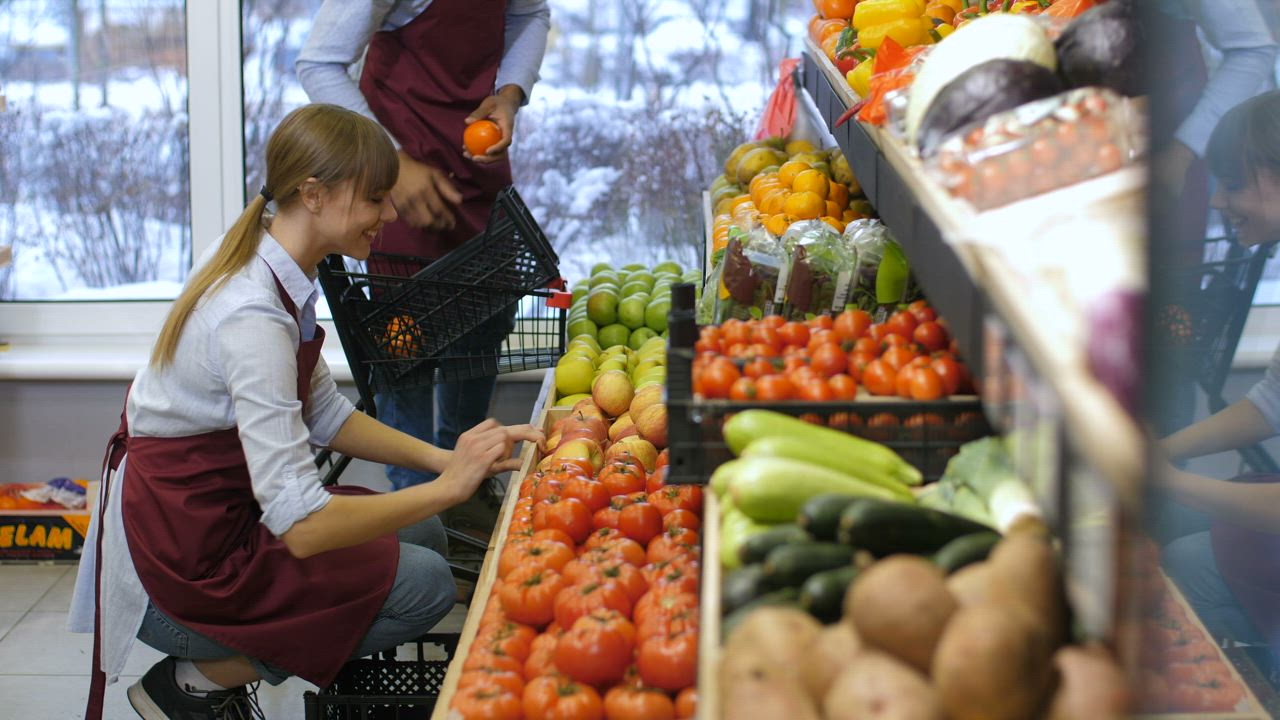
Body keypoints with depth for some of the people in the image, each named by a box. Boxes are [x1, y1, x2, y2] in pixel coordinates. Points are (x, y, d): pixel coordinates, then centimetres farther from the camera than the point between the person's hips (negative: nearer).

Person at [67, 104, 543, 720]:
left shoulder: (267, 269, 2)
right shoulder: (254, 317, -28)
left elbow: (324, 416, 9)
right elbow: (302, 525, -31)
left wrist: (444, 457, -4)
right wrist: (449, 486, -23)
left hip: (220, 515, 10)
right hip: (180, 570, -10)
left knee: (420, 534, 10)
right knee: (425, 585, -10)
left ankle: (213, 665, 13)